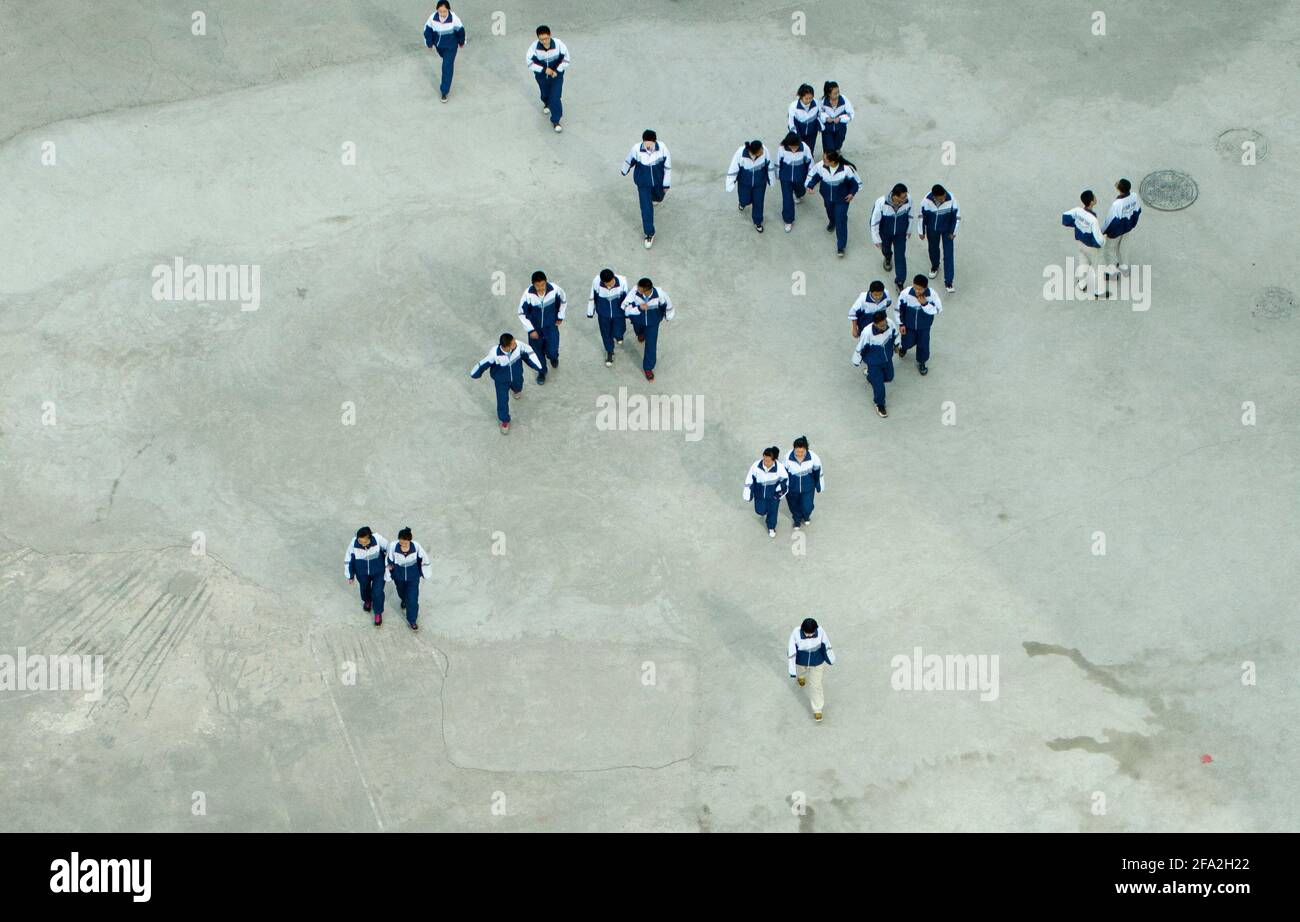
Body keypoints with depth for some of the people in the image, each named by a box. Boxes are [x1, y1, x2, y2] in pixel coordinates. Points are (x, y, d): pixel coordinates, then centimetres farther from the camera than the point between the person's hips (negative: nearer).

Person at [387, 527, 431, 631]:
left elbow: (423, 559, -9)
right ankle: (404, 601, 66)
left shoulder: (416, 546, -29)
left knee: (412, 599, 1)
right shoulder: (393, 546, -30)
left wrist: (423, 573, 3)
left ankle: (412, 621, 22)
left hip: (413, 577, -1)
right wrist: (389, 576, 0)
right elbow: (389, 561, -11)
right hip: (399, 576, 2)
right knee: (401, 592, 30)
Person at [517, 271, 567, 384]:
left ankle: (553, 357, 41)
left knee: (552, 351, 1)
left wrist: (560, 317, 3)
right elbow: (522, 313, -15)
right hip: (535, 327, 0)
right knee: (538, 351, 13)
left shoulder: (555, 290, -27)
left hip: (551, 326, 0)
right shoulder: (528, 294, -29)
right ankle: (542, 372, 43)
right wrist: (531, 330, -15)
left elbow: (563, 301, -2)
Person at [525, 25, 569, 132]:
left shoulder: (558, 44, -27)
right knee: (544, 94, 24)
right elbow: (529, 63, -17)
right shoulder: (534, 47, -27)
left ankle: (556, 120, 7)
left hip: (556, 74, -2)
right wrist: (544, 69, -24)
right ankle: (547, 104, 61)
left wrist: (557, 71, -18)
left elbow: (566, 59, -12)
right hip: (541, 74, 2)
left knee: (556, 97, -8)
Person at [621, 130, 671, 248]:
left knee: (658, 197, 32)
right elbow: (630, 160, -8)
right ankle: (649, 234, 24)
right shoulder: (637, 149, -31)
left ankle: (654, 197, 71)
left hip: (658, 180, 2)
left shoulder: (662, 148, -30)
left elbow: (668, 166, -15)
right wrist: (625, 170, 13)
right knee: (646, 209, 3)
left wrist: (666, 184, -6)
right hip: (643, 183, -2)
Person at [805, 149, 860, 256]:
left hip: (842, 199, -4)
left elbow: (856, 182, -15)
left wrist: (852, 193, -16)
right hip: (827, 197, 4)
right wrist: (810, 186, -19)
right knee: (830, 212, 32)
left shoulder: (846, 169, -33)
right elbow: (813, 175, -5)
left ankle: (841, 246, 14)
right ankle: (832, 222, 71)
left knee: (841, 221, 0)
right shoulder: (820, 166, -26)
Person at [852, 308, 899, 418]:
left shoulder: (890, 323, -27)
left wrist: (896, 344, 17)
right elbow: (859, 348, -23)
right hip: (874, 362, -5)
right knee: (879, 386, 3)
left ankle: (871, 376, 60)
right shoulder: (867, 333, -40)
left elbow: (895, 334, -2)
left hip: (888, 358, 5)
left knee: (889, 377, 29)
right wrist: (857, 361, -7)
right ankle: (880, 405, 35)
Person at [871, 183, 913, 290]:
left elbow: (909, 215, -5)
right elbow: (874, 221, -22)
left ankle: (899, 282, 23)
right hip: (885, 233, -1)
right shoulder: (881, 203, -37)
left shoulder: (908, 201, -29)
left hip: (901, 234, 1)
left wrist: (909, 230, 9)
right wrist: (877, 239, -14)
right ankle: (888, 258, 66)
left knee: (900, 257, 4)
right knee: (886, 249, 28)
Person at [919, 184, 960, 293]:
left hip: (947, 230, -2)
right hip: (932, 230, 2)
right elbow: (922, 216, -10)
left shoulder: (951, 201, -32)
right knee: (933, 249, 24)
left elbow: (957, 217, -15)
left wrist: (953, 232, -7)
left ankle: (948, 282, 9)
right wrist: (922, 232, 0)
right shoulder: (926, 201, -29)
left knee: (948, 255, -1)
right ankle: (935, 267, 56)